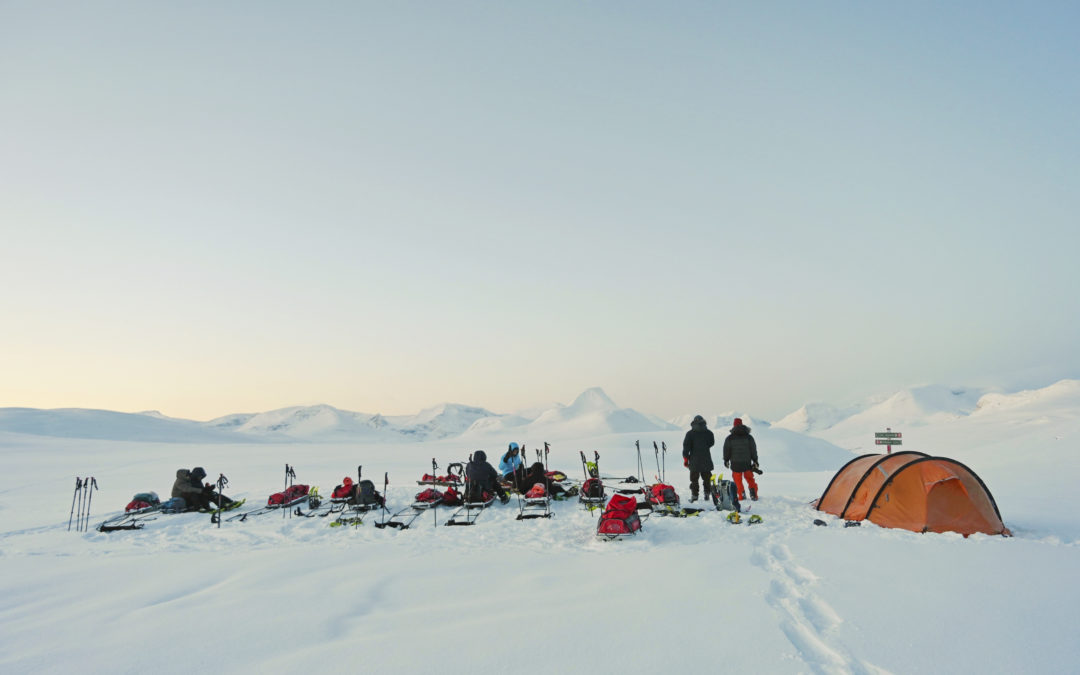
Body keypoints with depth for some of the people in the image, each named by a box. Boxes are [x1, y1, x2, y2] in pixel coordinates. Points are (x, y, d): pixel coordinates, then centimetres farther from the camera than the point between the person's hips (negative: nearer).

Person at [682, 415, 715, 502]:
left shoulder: (690, 433, -6)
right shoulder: (709, 432, -1)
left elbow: (686, 446, -7)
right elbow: (712, 443, 14)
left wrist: (685, 459, -1)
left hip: (694, 460, -2)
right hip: (706, 461, 2)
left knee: (694, 479, 5)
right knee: (707, 478, 14)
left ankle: (694, 495, 2)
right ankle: (707, 494, 13)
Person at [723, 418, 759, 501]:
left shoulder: (729, 438, -4)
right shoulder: (749, 437, -1)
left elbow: (726, 450, 1)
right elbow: (753, 450, 2)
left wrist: (726, 460, 14)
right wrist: (755, 461, 9)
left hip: (735, 464, -1)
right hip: (747, 463, 2)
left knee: (738, 480, 8)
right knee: (750, 479, 13)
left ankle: (742, 496, 6)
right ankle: (753, 495, 5)